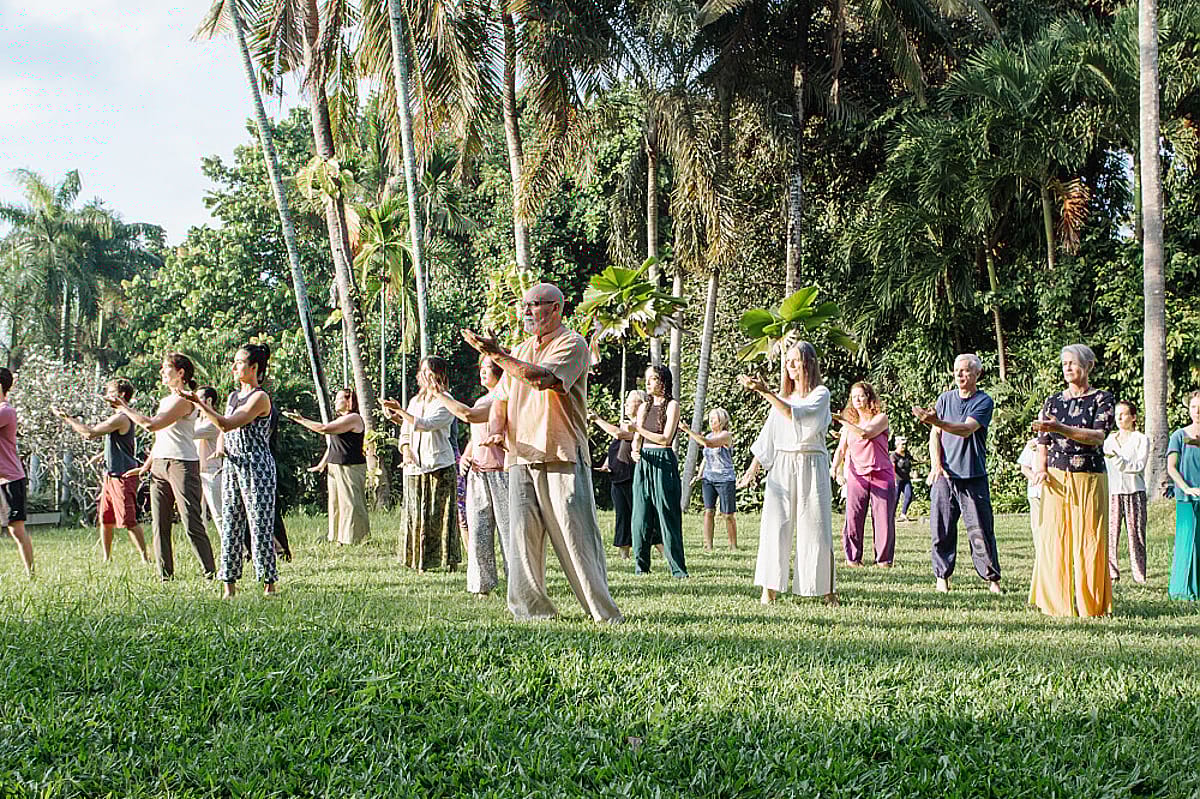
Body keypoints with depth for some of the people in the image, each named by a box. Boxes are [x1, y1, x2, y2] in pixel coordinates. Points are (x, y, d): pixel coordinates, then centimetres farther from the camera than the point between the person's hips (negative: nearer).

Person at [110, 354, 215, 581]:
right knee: (159, 524, 4)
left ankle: (210, 573, -4)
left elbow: (152, 425, -18)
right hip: (159, 465, 9)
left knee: (192, 524, -10)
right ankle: (165, 575, 7)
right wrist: (146, 466, 21)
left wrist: (125, 408, -7)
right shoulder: (165, 401, 20)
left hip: (182, 464, -9)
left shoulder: (185, 400, -10)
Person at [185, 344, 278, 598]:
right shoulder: (233, 396, 15)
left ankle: (269, 583, 0)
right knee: (230, 525, 4)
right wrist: (221, 448, 5)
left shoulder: (260, 398, -11)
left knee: (260, 526, -6)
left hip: (257, 468, -8)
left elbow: (227, 424, -19)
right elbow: (224, 429, 25)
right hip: (233, 468, 8)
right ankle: (229, 585, 6)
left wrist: (199, 403, -20)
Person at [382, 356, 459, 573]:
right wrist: (406, 451, -2)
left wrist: (400, 412, -19)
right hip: (414, 468, 6)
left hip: (439, 466, -6)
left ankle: (449, 561, -4)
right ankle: (420, 563, 6)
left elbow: (426, 425, -17)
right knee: (416, 515, 2)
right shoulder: (415, 401, 18)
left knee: (440, 514, -7)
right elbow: (405, 432, 18)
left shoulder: (445, 403, -3)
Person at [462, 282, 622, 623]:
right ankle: (532, 609, 5)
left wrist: (496, 354, -17)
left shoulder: (571, 344, -2)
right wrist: (496, 429, 3)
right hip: (521, 457, 7)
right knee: (522, 534, 0)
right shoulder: (520, 351, 23)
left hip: (562, 455, -6)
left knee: (576, 534, -8)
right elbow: (501, 397, 25)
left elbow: (541, 378, -19)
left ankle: (604, 611, -1)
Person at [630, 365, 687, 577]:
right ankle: (641, 566, 7)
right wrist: (635, 451, -10)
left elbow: (666, 438, -10)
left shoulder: (672, 406, -2)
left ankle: (677, 568, -6)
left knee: (667, 516, -8)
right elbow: (637, 439, 12)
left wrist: (639, 429, -13)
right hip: (643, 462, 6)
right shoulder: (644, 407, 16)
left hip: (664, 462, -6)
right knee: (640, 516, 1)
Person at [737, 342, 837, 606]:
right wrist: (752, 469, 12)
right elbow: (768, 437, 19)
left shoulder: (820, 394, 0)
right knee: (774, 527, -7)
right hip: (781, 467, 4)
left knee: (816, 529, -3)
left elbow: (798, 415, -19)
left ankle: (828, 590, 5)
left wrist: (765, 392, -26)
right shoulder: (782, 396, 17)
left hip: (811, 467, -4)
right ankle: (769, 591, -9)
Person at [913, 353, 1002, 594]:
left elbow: (967, 429, -17)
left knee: (980, 529, -3)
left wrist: (937, 422, -32)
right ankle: (942, 576, 12)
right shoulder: (945, 399, 11)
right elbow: (935, 435, 9)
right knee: (942, 529, 2)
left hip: (973, 476, -3)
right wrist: (936, 465, -7)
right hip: (944, 475, 3)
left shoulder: (983, 401, -1)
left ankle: (992, 578, 5)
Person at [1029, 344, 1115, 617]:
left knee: (1088, 542, -3)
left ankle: (1090, 605, 5)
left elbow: (1097, 436, -14)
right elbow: (1043, 441, 12)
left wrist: (1060, 429, -25)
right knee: (1053, 540, -1)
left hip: (1090, 479, -3)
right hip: (1056, 480, 3)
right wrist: (1041, 468, -7)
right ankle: (1057, 602, 6)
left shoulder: (1102, 400, 1)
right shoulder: (1053, 401, 13)